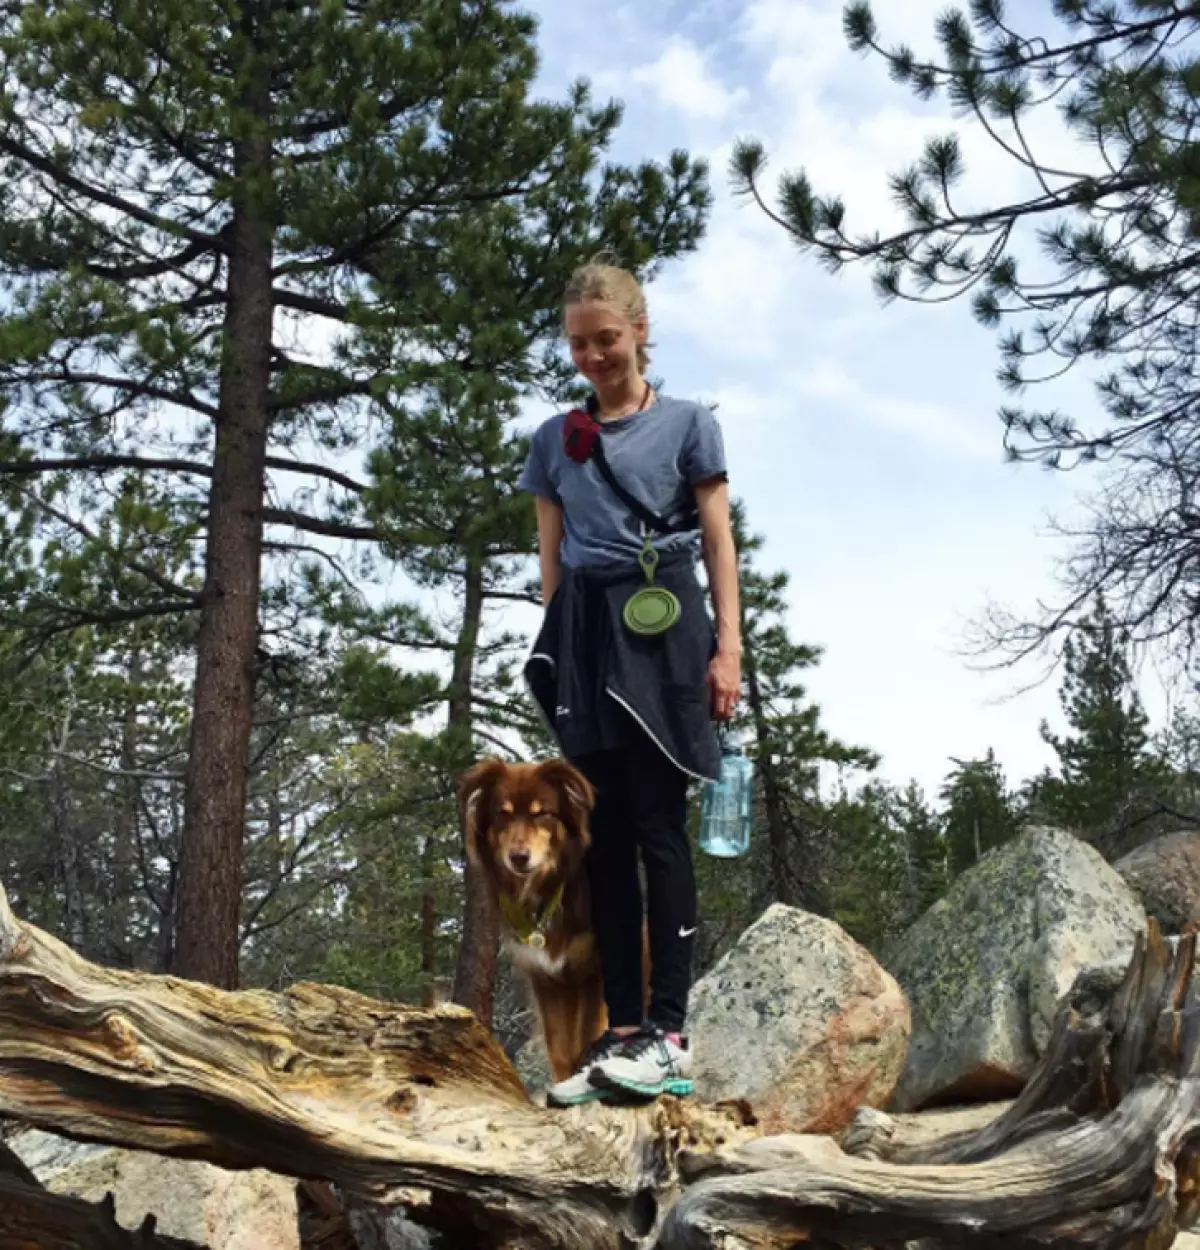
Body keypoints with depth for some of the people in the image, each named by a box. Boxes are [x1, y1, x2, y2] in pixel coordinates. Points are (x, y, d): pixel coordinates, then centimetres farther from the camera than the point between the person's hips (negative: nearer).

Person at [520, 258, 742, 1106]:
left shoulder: (688, 424, 7)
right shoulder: (555, 439, 16)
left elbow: (718, 543, 3)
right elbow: (552, 557, 16)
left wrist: (728, 646, -6)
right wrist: (554, 655, 10)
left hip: (661, 623, -4)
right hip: (584, 630, 4)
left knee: (658, 825, -8)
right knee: (601, 835, 2)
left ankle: (669, 1032, -7)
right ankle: (620, 1033, 5)